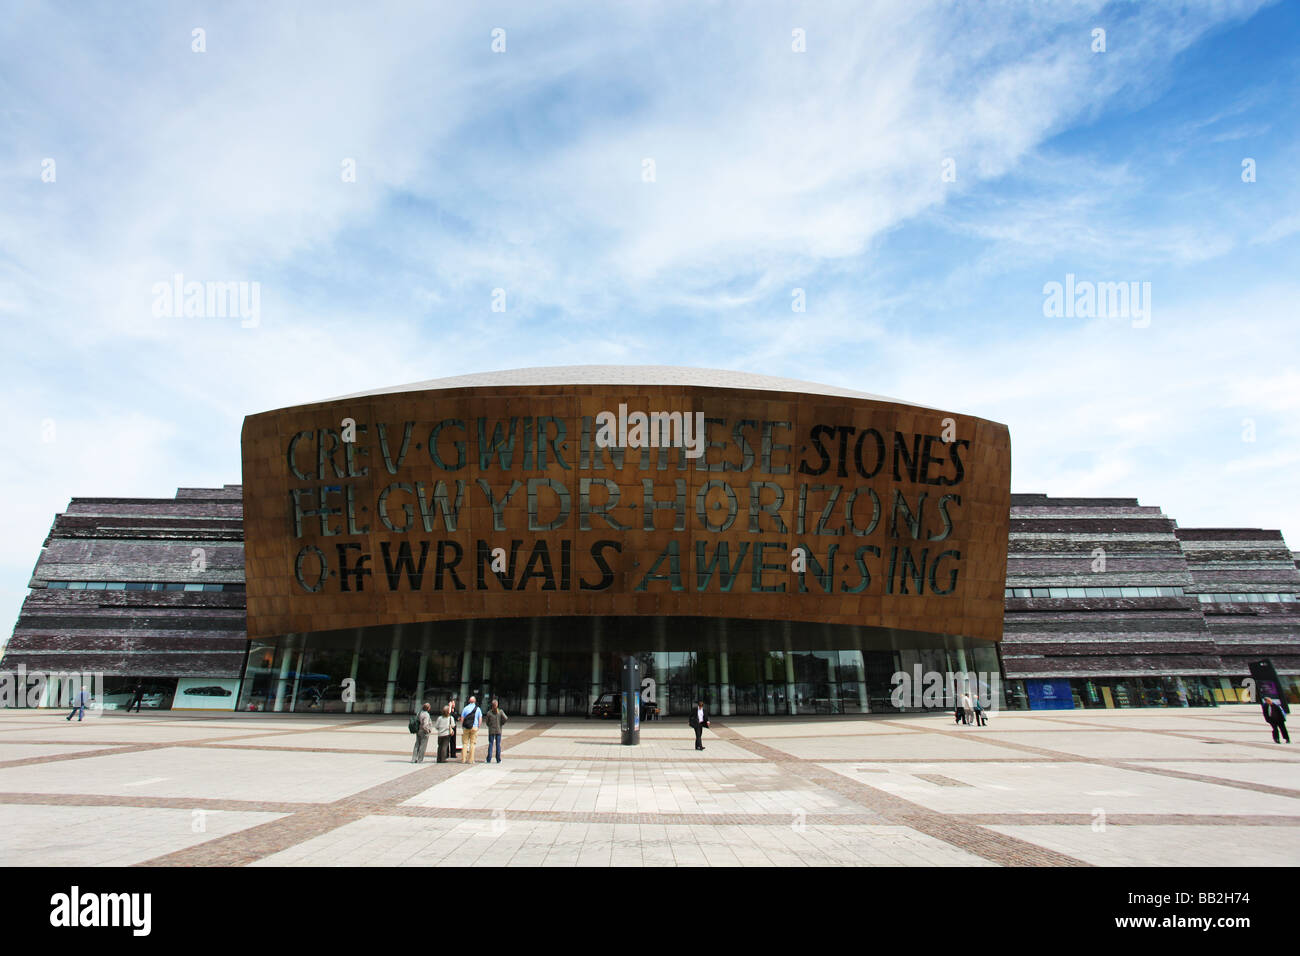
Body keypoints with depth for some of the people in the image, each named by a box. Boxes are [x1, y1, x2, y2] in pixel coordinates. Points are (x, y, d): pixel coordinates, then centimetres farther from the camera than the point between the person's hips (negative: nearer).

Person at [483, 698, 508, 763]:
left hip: (491, 730, 0)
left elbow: (486, 721, 1)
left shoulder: (489, 712, -4)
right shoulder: (500, 711, -4)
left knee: (490, 744, 4)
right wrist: (501, 723, 4)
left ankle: (489, 760, 2)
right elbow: (505, 718, -12)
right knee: (498, 744, 5)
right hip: (498, 730, 0)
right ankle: (498, 760, 6)